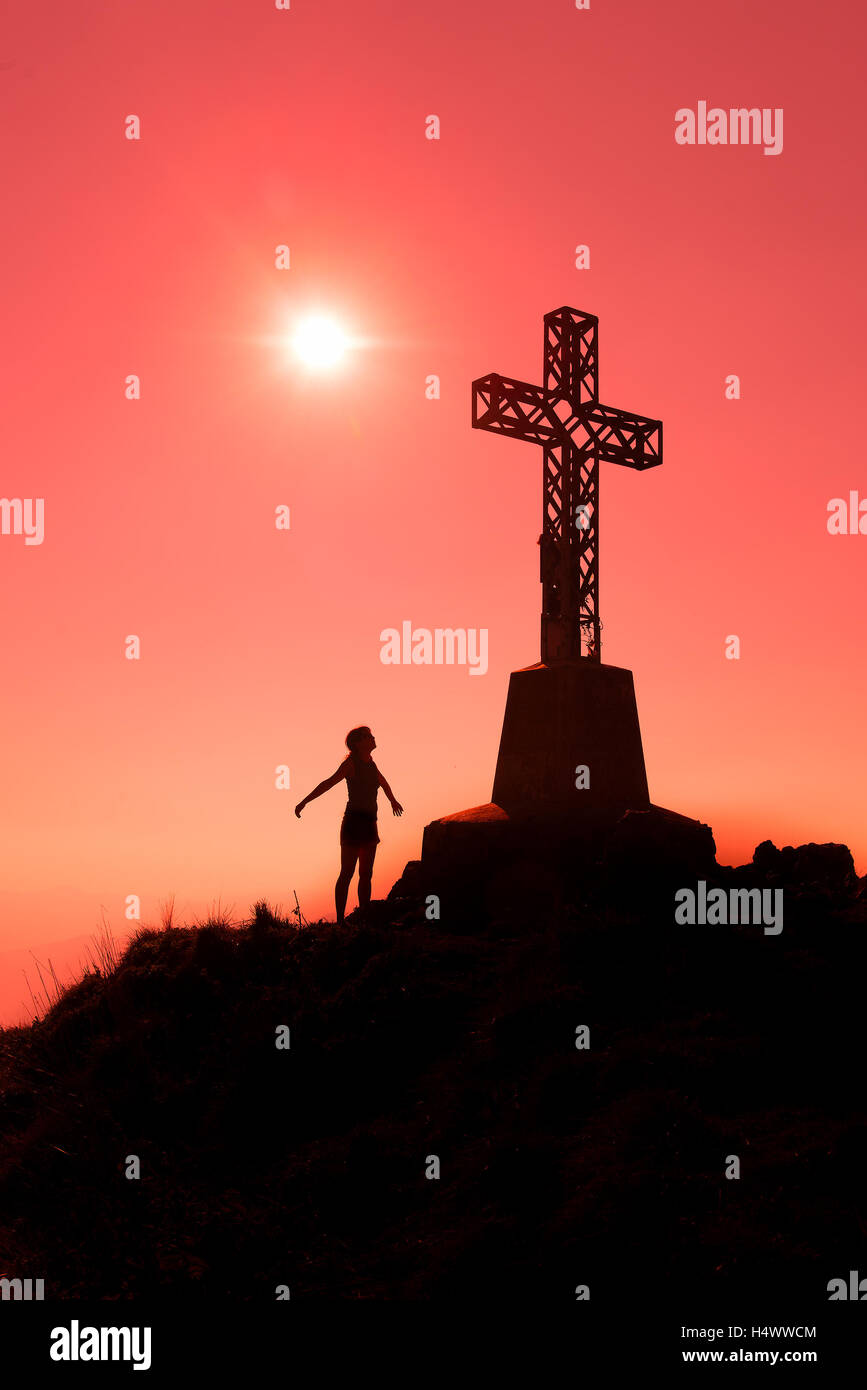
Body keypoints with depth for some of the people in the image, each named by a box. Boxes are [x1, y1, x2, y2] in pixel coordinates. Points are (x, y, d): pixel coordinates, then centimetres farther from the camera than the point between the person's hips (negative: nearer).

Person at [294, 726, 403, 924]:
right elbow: (329, 783, -18)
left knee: (366, 874, 9)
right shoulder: (351, 763, -8)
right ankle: (340, 921, -5)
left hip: (369, 824, 8)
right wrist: (304, 802, -25)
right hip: (354, 822, -8)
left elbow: (382, 782, 35)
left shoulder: (370, 763, 14)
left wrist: (393, 801, 51)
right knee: (347, 873, -6)